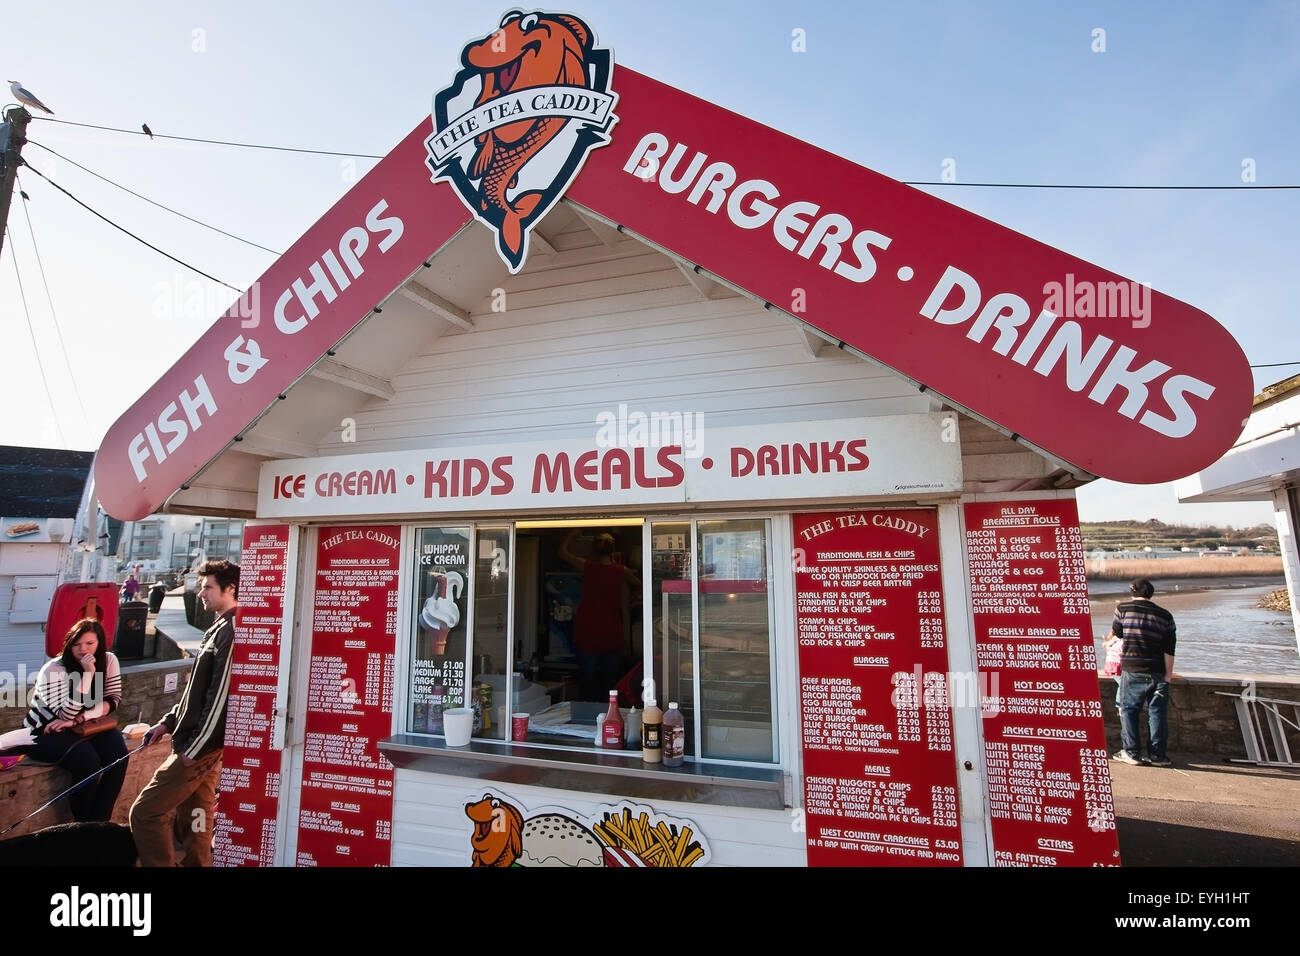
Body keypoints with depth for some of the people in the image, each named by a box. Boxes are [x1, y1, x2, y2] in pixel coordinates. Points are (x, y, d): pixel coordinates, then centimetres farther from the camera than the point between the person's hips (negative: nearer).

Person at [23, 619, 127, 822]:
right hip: (45, 731, -4)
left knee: (118, 754, -23)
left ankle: (99, 822, -8)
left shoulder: (109, 661, -7)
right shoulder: (53, 670, -20)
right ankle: (84, 825, -8)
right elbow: (67, 715, -28)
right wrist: (88, 674, -33)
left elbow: (113, 700, -9)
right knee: (87, 761, -30)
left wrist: (80, 718, -25)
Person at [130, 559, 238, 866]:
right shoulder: (218, 629, 12)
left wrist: (195, 748, -19)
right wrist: (168, 722, 15)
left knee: (144, 813, -1)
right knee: (195, 816, 17)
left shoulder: (232, 632, -21)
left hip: (204, 746, -10)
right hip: (203, 744, 10)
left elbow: (221, 697, -23)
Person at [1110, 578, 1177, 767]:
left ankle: (1131, 752, 7)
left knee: (1128, 710, 6)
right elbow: (1169, 649, 0)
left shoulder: (1123, 608, -3)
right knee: (1157, 712, 9)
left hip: (1132, 670, -3)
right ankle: (1157, 754, 13)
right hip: (1157, 672, 3)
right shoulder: (1165, 615, 4)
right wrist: (1168, 674, 3)